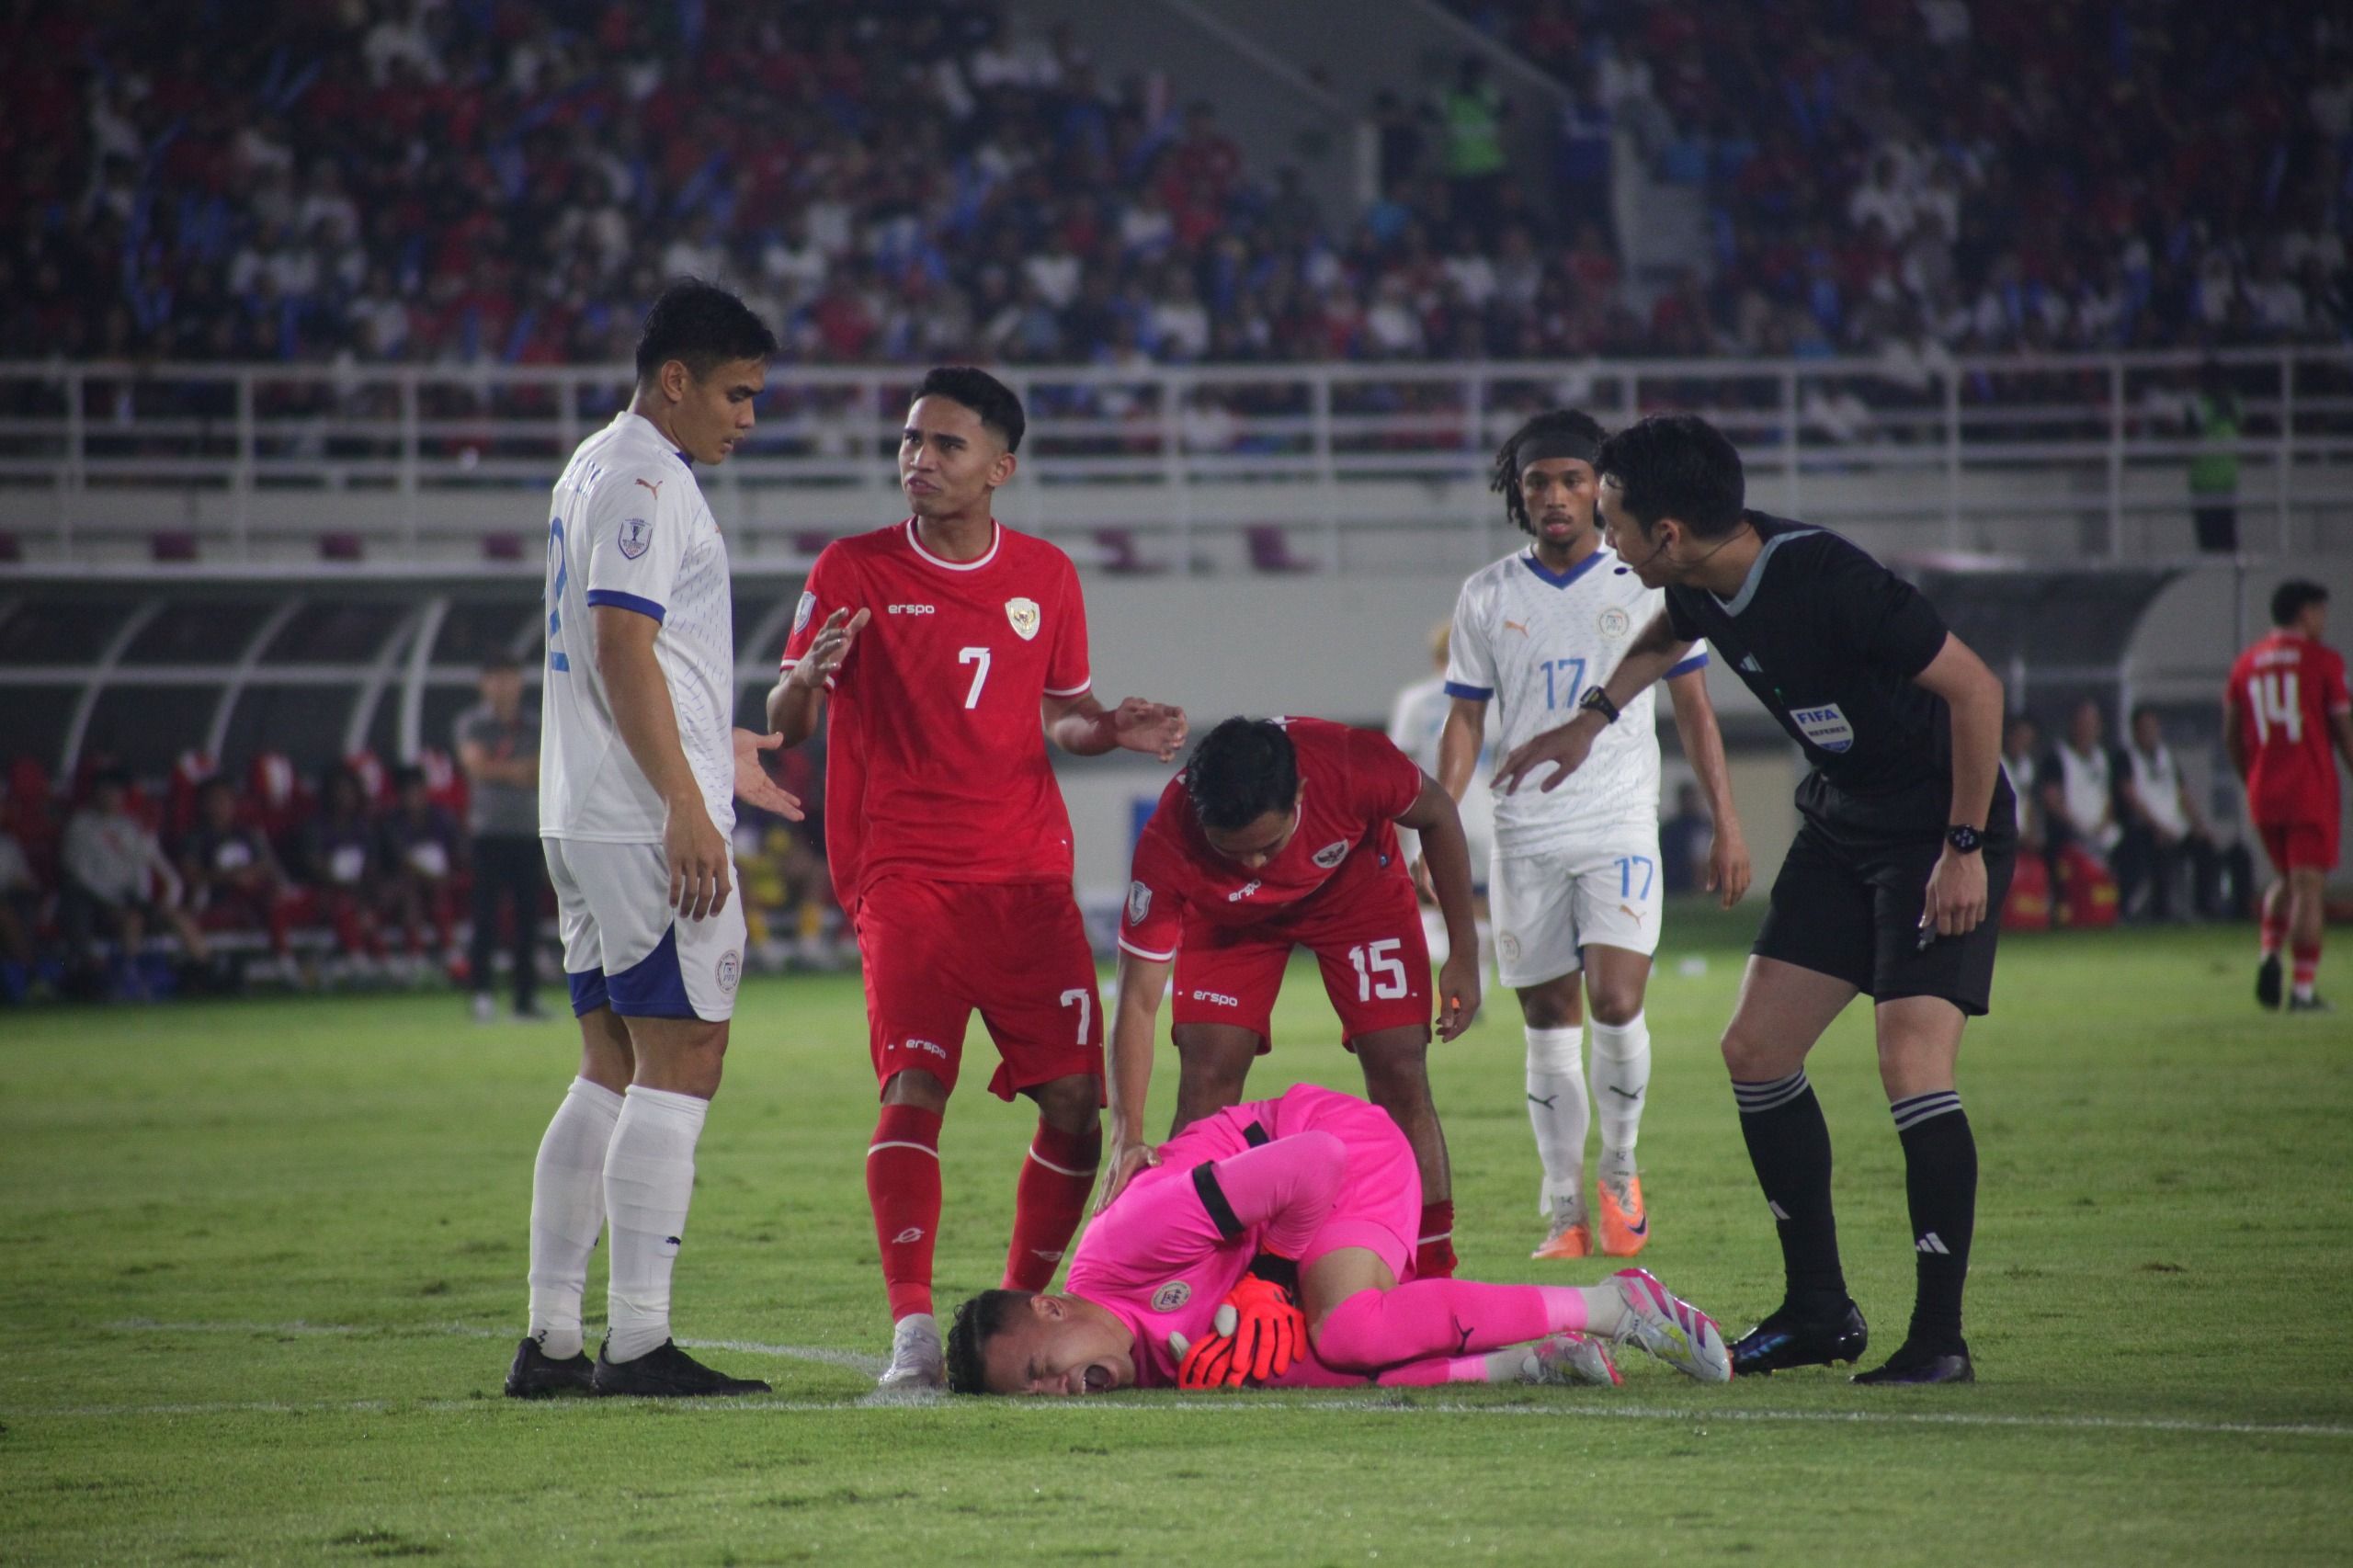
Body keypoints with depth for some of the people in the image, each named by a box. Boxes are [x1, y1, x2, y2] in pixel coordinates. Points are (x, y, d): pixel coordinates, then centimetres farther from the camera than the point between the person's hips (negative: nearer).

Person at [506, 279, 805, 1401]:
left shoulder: (594, 470, 20)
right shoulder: (643, 479, -11)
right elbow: (623, 651, -19)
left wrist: (712, 750, 35)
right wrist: (687, 806, -22)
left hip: (588, 820, 10)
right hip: (650, 826, -10)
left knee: (612, 1076, 11)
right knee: (680, 1069, -9)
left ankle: (550, 1339, 10)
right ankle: (637, 1343, -11)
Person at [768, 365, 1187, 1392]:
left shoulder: (1046, 577, 10)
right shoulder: (854, 571, 0)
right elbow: (785, 724, 1)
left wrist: (1115, 729, 1)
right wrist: (810, 679, -22)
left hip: (1029, 874, 4)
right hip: (904, 874, -4)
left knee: (1078, 1097, -1)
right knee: (914, 1085, -20)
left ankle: (1023, 1312, 15)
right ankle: (912, 1331, -22)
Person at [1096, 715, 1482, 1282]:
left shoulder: (1351, 765, -39)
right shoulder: (1166, 847, -38)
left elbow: (1436, 815, -15)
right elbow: (1138, 1002, -31)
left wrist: (1464, 954, -10)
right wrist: (1127, 1140, -40)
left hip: (1358, 887, 0)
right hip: (1228, 916, 0)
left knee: (1401, 1076, -9)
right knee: (1206, 1078, -15)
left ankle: (1431, 1278, -2)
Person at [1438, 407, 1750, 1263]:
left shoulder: (1647, 581, 2)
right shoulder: (1488, 596, 6)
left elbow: (1692, 706, 7)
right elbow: (1466, 720, 10)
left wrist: (1727, 824, 3)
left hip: (1621, 825, -2)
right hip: (1526, 833, 2)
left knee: (1615, 1001, -17)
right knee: (1548, 1024, 3)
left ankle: (1620, 1170, 5)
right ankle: (1563, 1213, 9)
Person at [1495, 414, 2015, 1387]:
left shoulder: (1825, 580, -30)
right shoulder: (1705, 586, -5)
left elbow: (1974, 687, -24)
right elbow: (1668, 637, 24)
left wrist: (1965, 847, -21)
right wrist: (1594, 716, 16)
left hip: (1943, 831, -9)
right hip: (1841, 821, 9)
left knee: (1911, 1061, -19)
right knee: (1756, 1052, 6)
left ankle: (1940, 1336, -11)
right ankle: (1819, 1312, 16)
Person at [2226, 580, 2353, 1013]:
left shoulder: (2246, 664, 9)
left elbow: (2231, 737, 13)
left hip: (2264, 796, 5)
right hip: (2312, 794, -5)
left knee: (2285, 879, 21)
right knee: (2309, 887, -3)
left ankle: (2270, 955, -1)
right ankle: (2303, 988, -8)